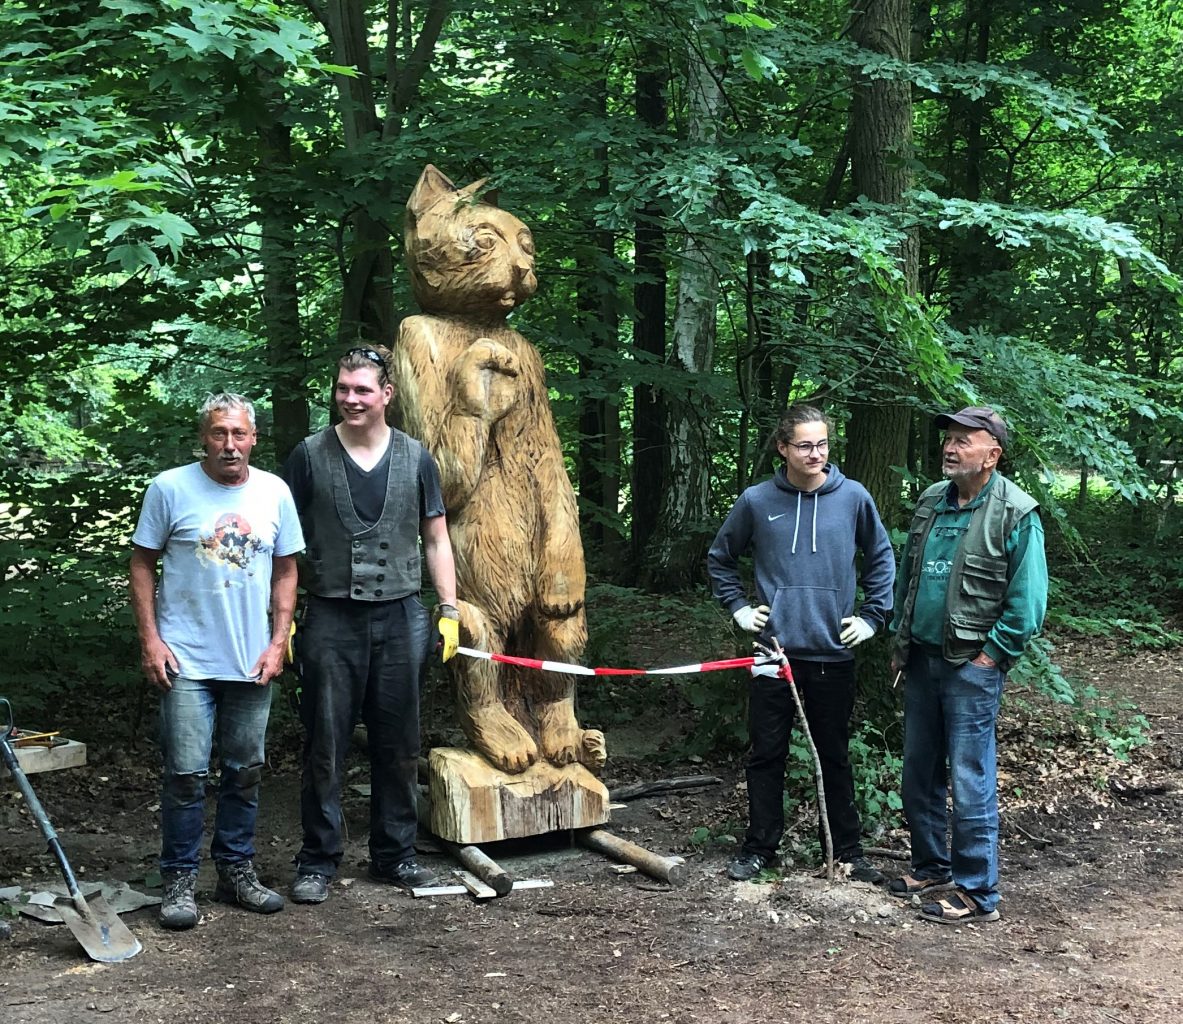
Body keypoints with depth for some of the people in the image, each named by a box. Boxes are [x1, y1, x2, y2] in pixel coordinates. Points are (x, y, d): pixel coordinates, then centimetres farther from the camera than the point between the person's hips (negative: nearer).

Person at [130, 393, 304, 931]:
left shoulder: (274, 493, 4)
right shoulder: (170, 488, -5)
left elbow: (285, 571, 10)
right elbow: (142, 564, 0)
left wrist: (278, 642, 2)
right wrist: (150, 639, -6)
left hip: (252, 660, 3)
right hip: (186, 661, -3)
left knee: (245, 771, 12)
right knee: (187, 774, -3)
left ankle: (236, 870, 26)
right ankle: (179, 880, 11)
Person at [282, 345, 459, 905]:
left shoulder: (415, 459, 6)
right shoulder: (310, 455, 0)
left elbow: (436, 540, 11)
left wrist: (450, 611, 4)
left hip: (400, 617, 2)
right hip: (331, 620, -2)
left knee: (398, 746, 10)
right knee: (325, 744, 2)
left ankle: (394, 853, 23)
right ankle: (318, 860, 13)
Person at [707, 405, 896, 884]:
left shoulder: (853, 497, -1)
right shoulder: (756, 501, -1)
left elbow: (881, 558, 12)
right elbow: (720, 559, 13)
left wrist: (872, 615, 6)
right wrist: (739, 607, 4)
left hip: (833, 651, 0)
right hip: (773, 648, 0)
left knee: (835, 756, 10)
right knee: (766, 755, 7)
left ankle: (848, 851, 22)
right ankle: (759, 848, 20)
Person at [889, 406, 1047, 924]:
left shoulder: (1017, 515, -13)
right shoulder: (931, 501, 8)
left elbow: (1027, 602, -14)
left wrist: (990, 656, -13)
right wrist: (900, 641, 13)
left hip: (972, 667, -7)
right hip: (922, 659, 7)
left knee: (970, 782, -3)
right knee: (918, 773, 15)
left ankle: (976, 892, 7)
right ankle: (931, 866, 31)